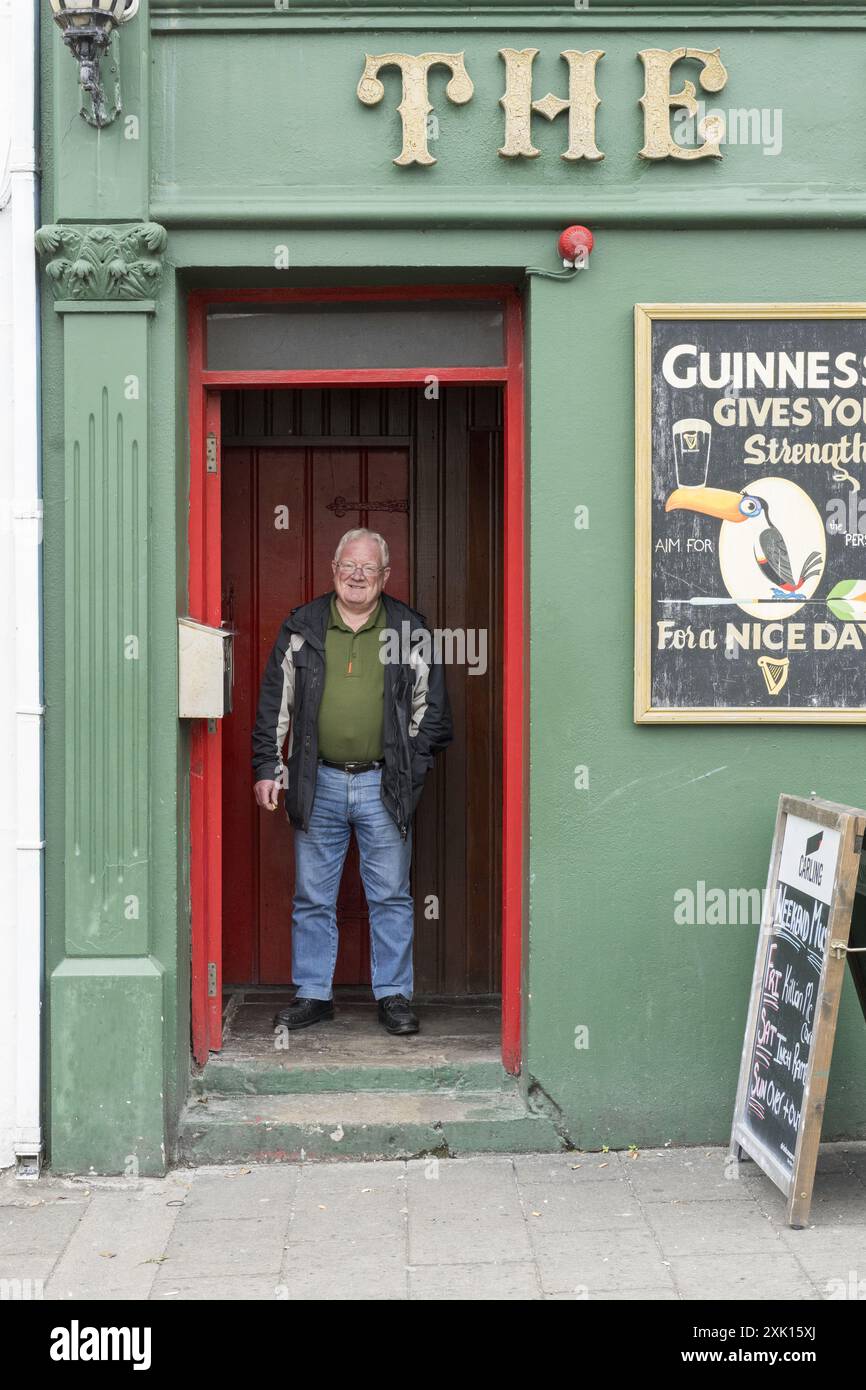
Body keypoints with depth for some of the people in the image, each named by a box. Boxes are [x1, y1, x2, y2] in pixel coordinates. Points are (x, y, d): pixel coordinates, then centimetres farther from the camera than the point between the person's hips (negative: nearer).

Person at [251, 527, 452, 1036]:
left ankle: (394, 994, 15)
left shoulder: (410, 630, 4)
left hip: (384, 786, -1)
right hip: (318, 784, 1)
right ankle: (313, 994, 18)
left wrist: (412, 768, 0)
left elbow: (431, 707, 7)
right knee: (313, 898, 7)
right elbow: (274, 704, 9)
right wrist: (268, 767, 4)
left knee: (390, 897, 5)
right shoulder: (301, 628, 6)